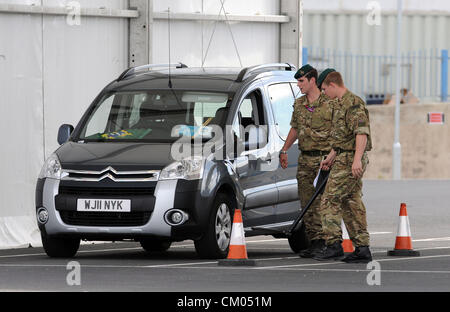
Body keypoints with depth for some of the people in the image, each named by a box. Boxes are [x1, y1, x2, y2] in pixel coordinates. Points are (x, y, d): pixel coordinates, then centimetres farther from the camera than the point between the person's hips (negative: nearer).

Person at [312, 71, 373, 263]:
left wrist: (357, 159, -29)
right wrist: (330, 158, 32)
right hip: (344, 158, 10)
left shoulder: (353, 103, -13)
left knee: (329, 201, -9)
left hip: (350, 160, -10)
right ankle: (362, 249, 8)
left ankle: (333, 245, -11)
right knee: (352, 204, 9)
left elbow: (362, 133, -22)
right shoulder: (340, 104, 20)